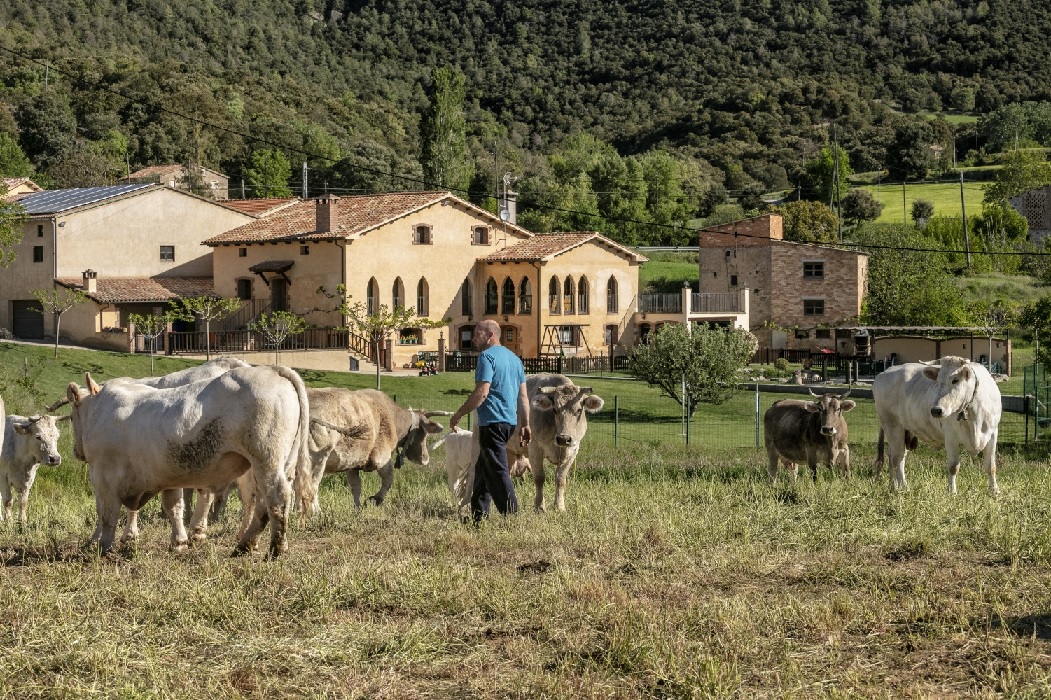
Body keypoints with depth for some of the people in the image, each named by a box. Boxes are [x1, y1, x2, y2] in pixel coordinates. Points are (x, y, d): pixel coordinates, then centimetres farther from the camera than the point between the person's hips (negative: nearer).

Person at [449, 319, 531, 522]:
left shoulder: (487, 357, -10)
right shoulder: (514, 358, 17)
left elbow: (481, 392, -19)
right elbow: (523, 395, 16)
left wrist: (458, 415, -12)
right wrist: (525, 424, 17)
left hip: (492, 421, -9)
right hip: (510, 421, 9)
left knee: (497, 471, -8)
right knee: (483, 468, 17)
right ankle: (478, 516, 21)